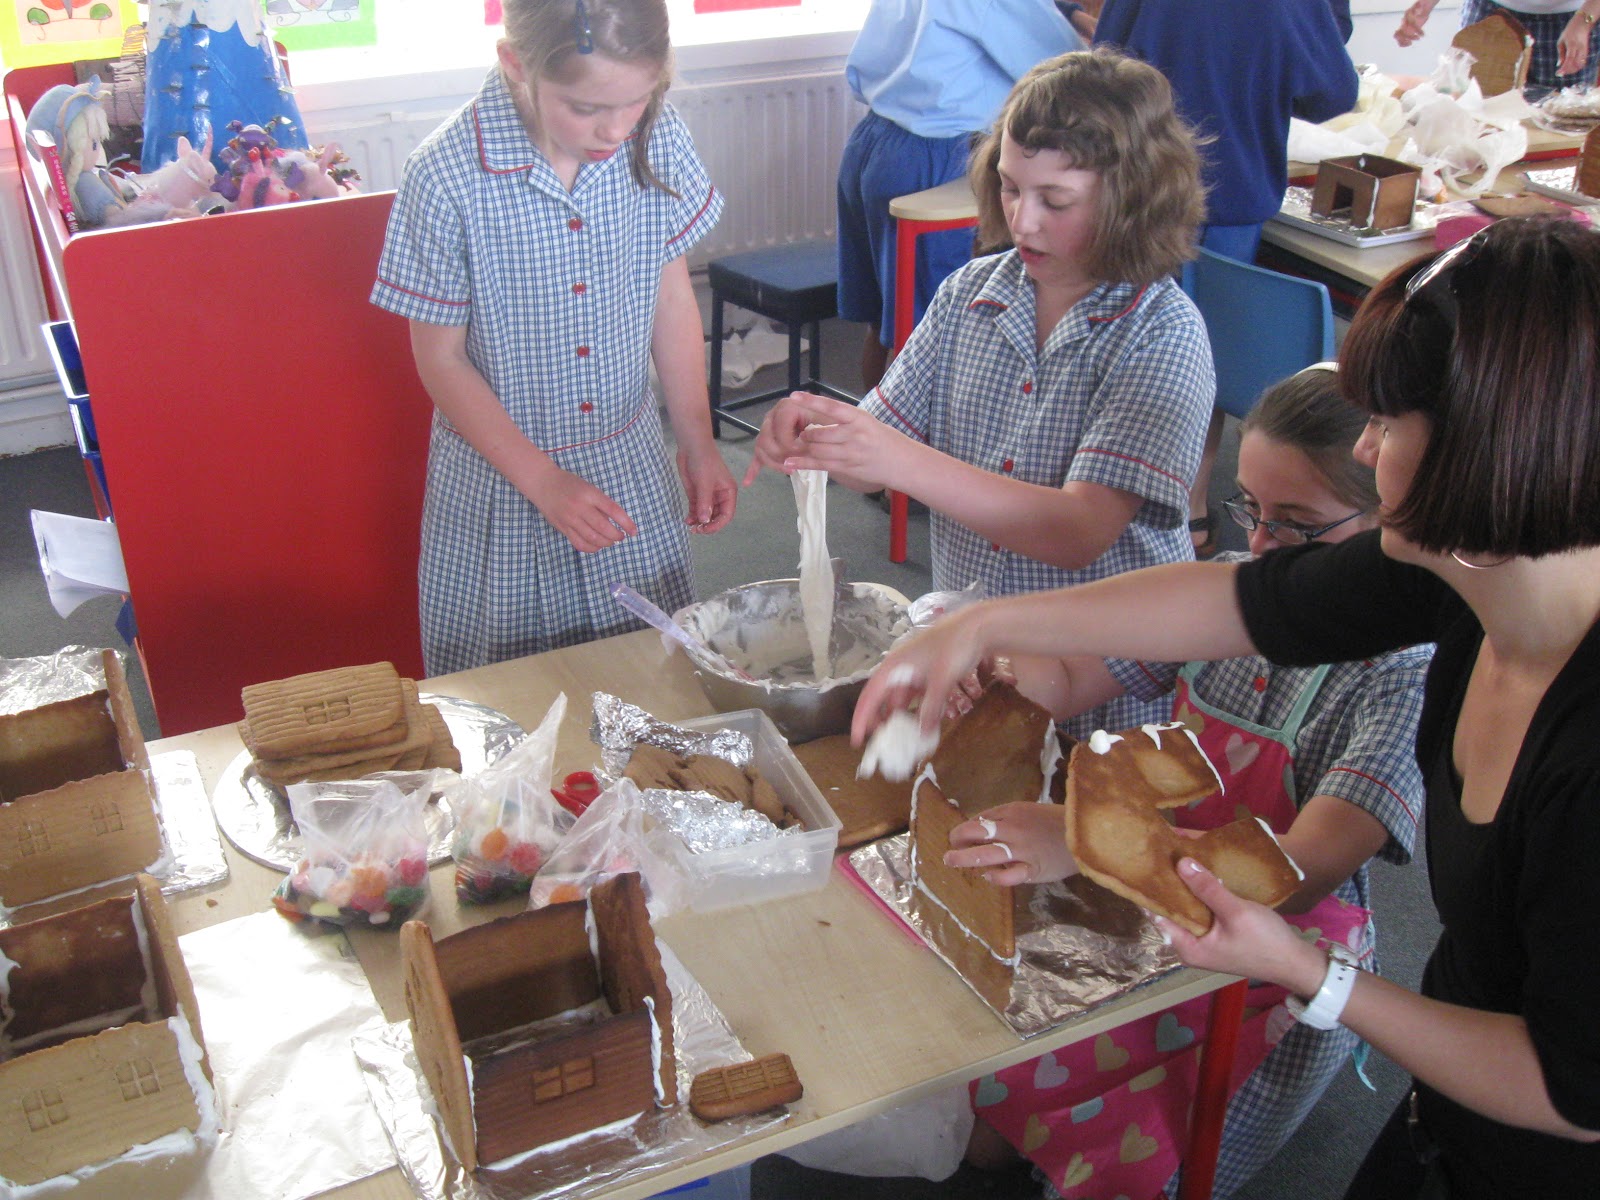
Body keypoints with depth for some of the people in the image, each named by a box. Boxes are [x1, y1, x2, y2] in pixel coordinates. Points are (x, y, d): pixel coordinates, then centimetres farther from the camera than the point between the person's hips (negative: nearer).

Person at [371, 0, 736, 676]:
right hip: (500, 475, -3)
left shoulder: (657, 141, -10)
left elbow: (671, 295, 3)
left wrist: (698, 444, 4)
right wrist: (544, 481, -15)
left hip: (632, 466, 3)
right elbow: (441, 359, -11)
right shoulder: (446, 180, -21)